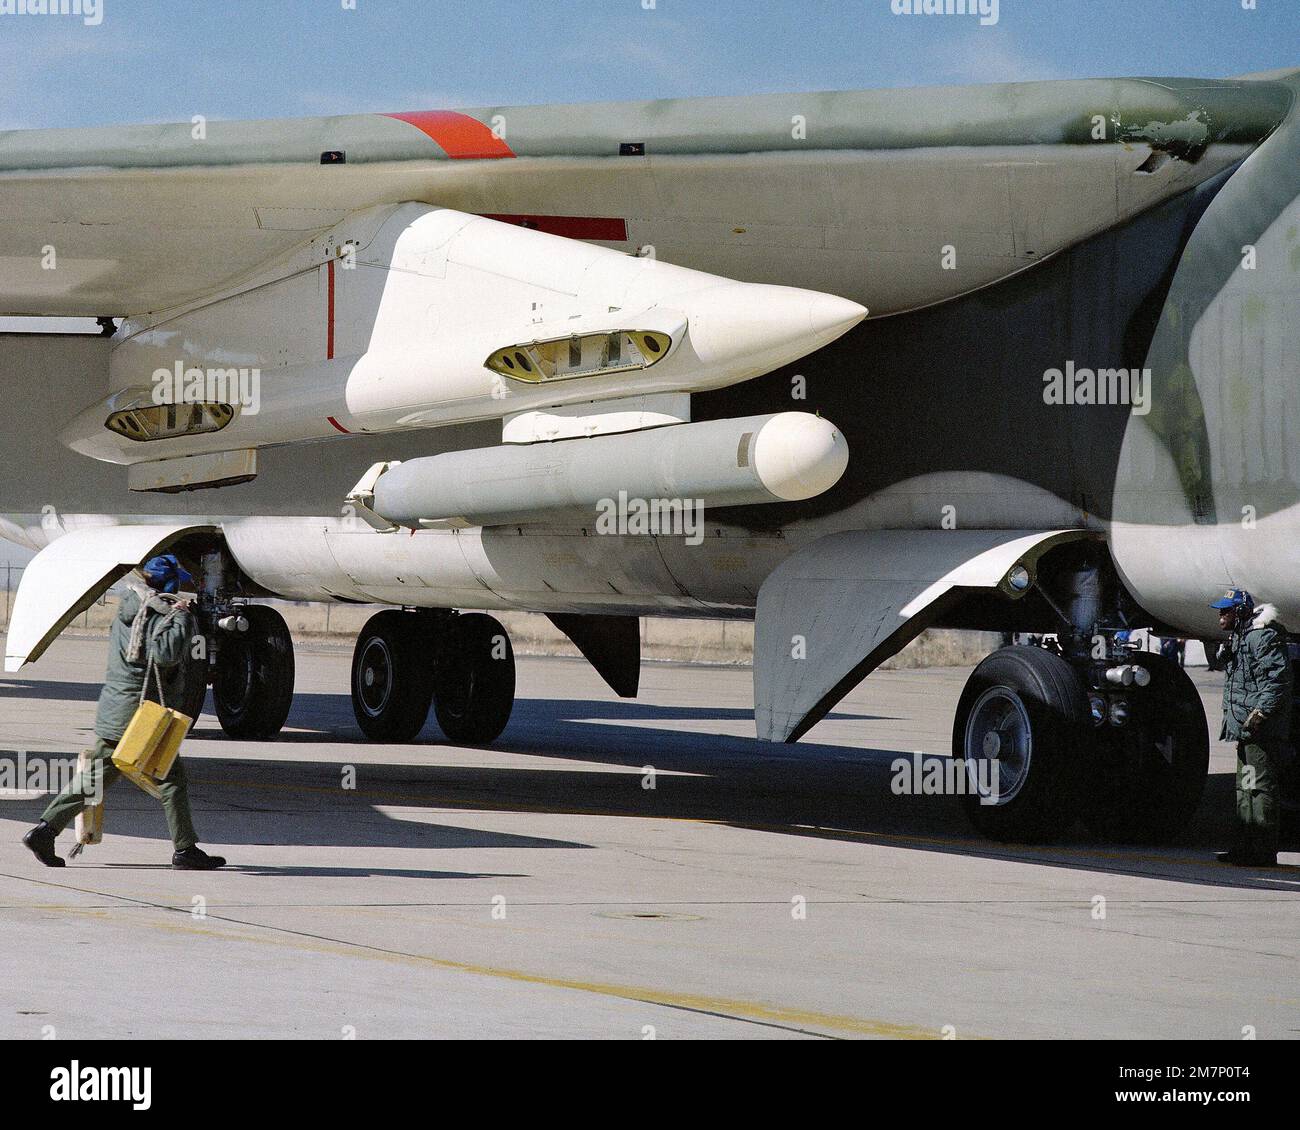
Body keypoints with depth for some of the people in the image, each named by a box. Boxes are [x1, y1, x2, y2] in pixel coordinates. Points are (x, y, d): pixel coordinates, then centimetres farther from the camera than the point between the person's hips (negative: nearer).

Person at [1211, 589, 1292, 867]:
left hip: (1263, 729, -11)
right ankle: (1245, 846, 21)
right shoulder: (1238, 638, 20)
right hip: (1245, 729, 11)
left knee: (1259, 787, -12)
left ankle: (1263, 851, -13)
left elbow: (1276, 679, -20)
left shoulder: (1263, 637, -12)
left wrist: (1261, 711, -25)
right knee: (1245, 789, 15)